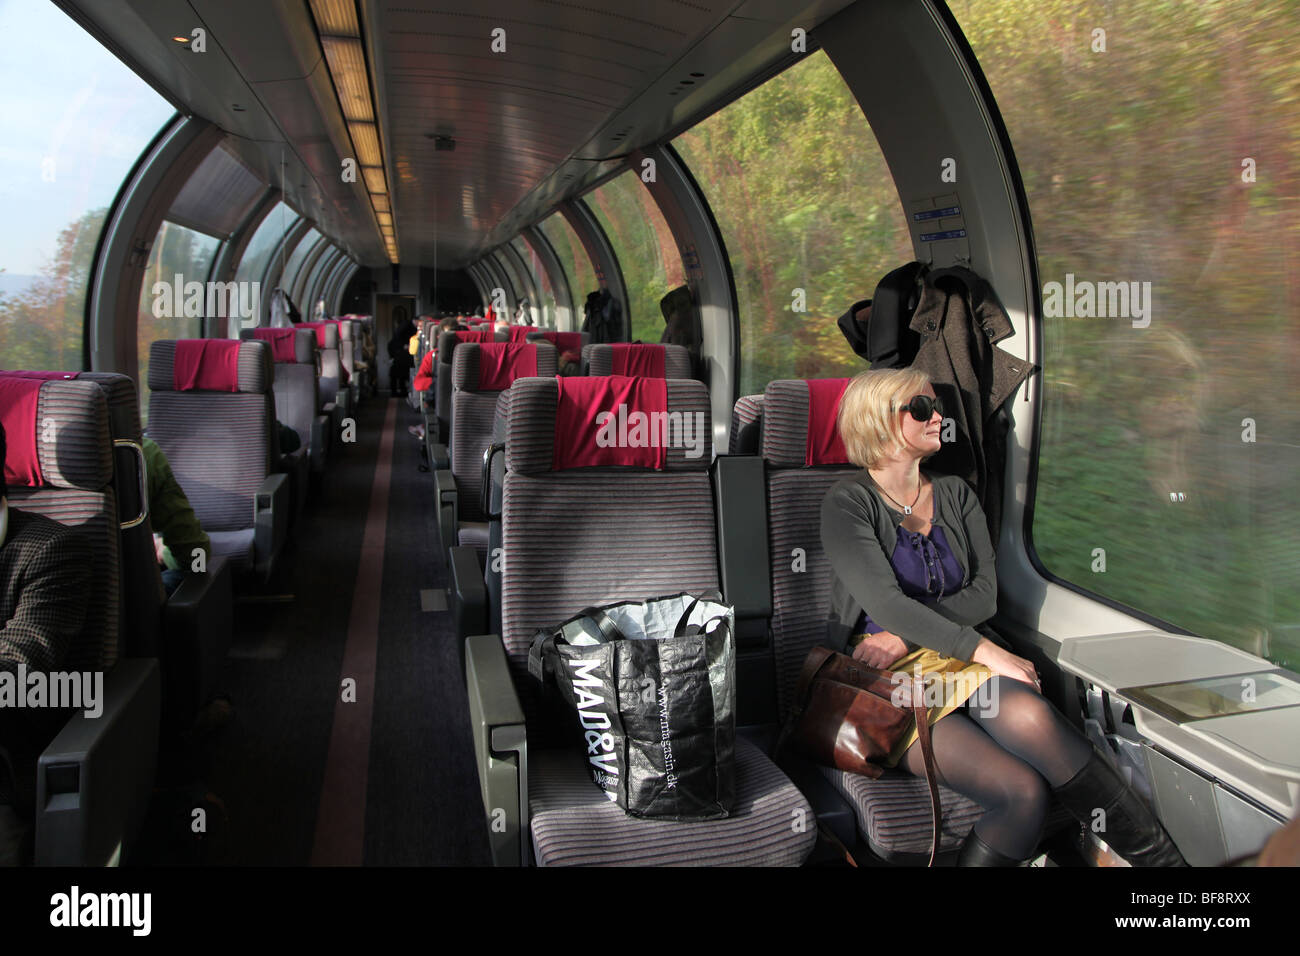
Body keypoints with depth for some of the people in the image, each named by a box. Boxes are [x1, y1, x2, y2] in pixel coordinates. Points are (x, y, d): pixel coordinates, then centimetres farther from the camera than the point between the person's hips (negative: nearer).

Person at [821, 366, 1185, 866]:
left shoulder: (955, 494, 14)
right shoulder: (848, 502, -3)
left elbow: (983, 594, 4)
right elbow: (884, 604, -14)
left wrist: (905, 637, -10)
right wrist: (985, 650, -18)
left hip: (959, 656, 3)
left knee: (1030, 716, -31)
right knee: (1023, 790, -28)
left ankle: (1162, 857, -22)